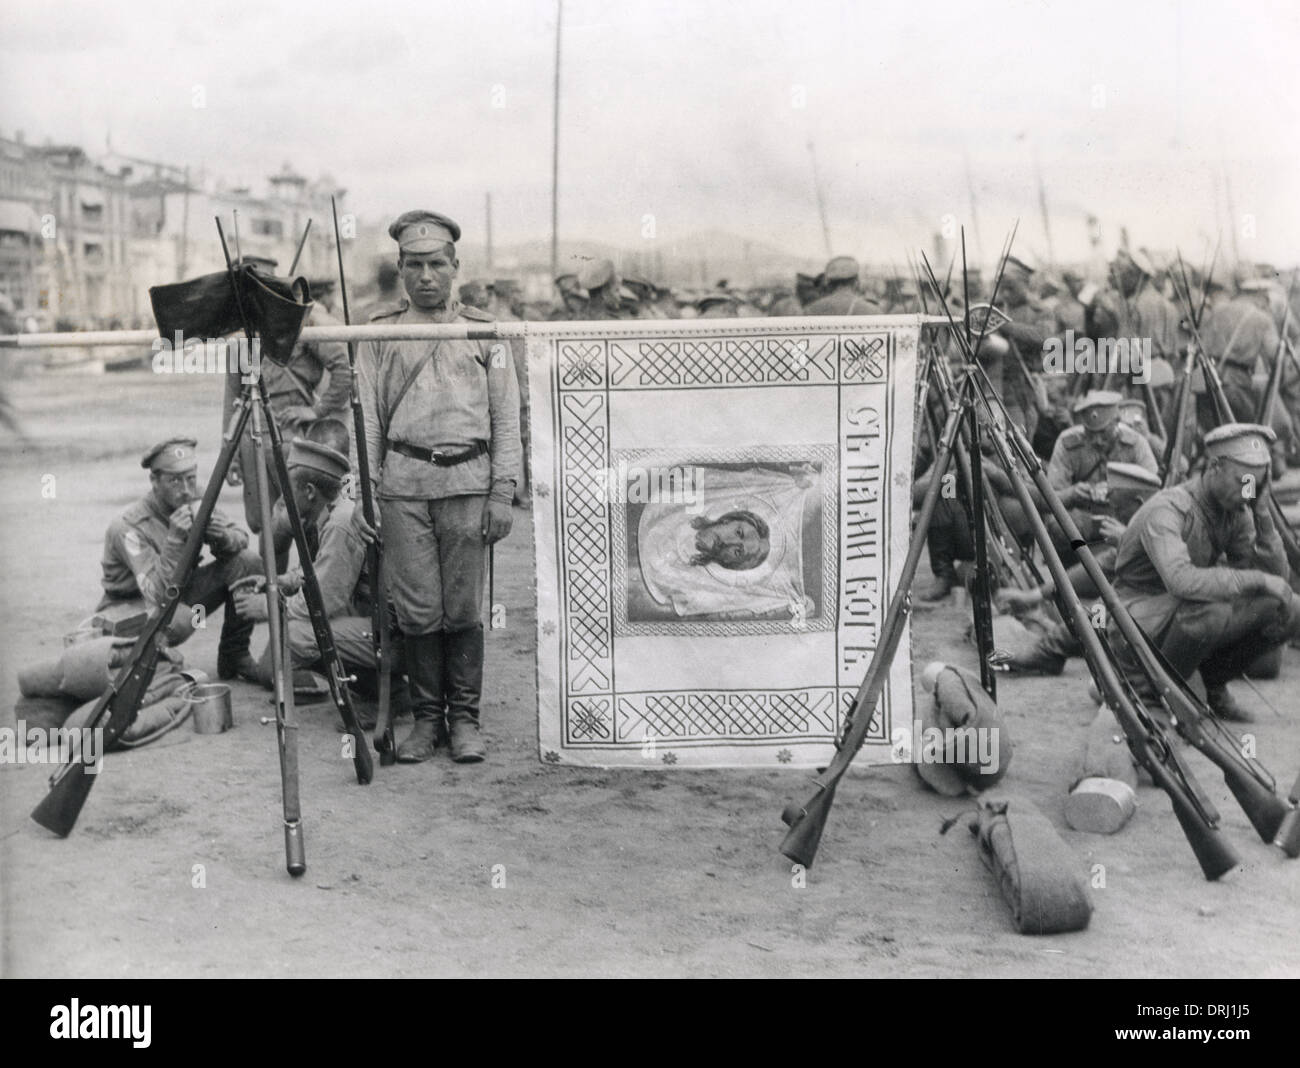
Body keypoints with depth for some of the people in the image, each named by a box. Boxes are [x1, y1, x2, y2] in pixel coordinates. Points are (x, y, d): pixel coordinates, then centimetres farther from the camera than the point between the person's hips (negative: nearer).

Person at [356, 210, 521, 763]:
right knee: (418, 609, 1)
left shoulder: (484, 334, 10)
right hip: (403, 482, 1)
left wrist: (502, 493, 0)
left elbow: (506, 420, 8)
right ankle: (426, 717, 12)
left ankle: (465, 718, 11)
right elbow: (366, 419, 9)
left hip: (467, 481, -1)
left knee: (463, 609, 1)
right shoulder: (380, 336, 11)